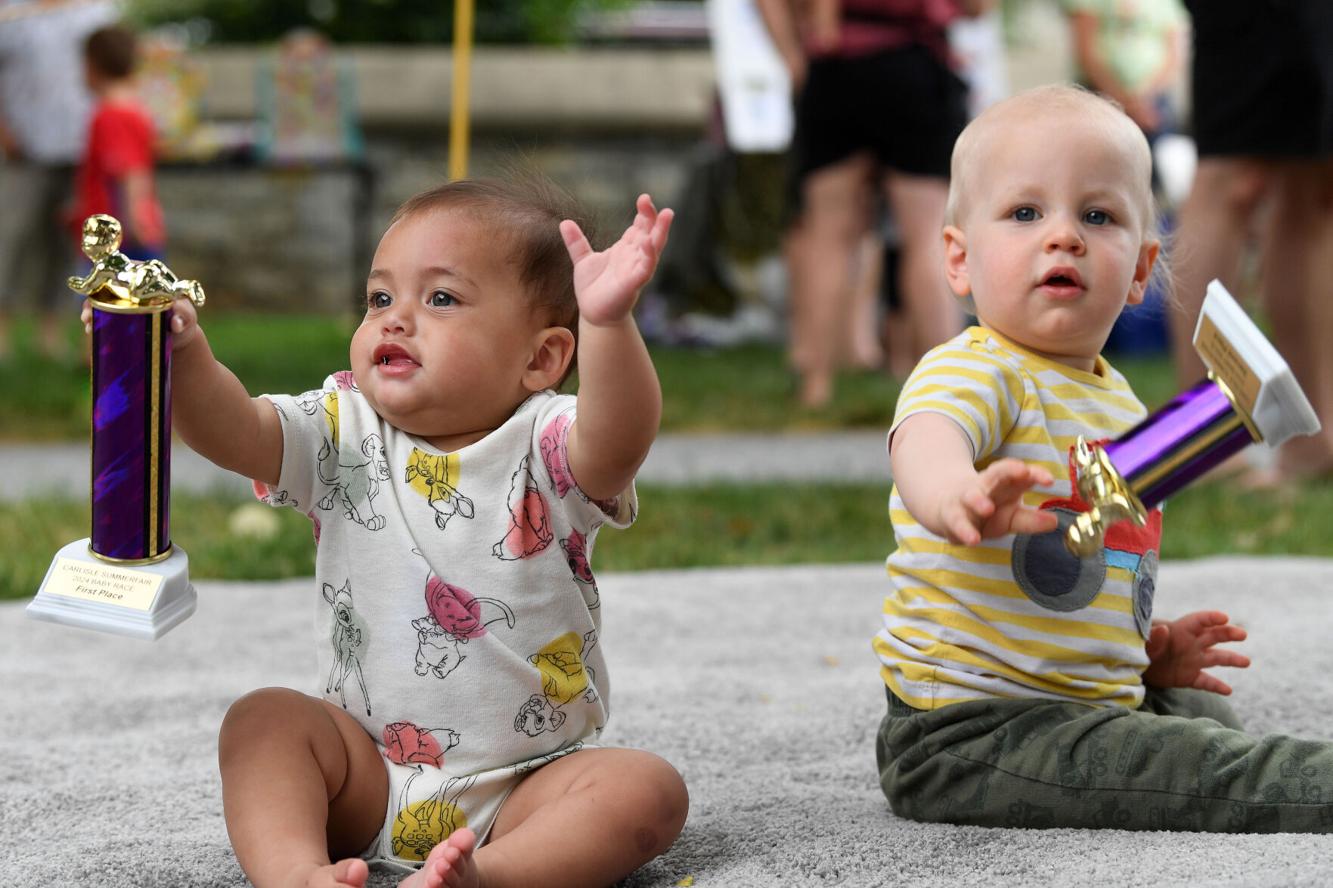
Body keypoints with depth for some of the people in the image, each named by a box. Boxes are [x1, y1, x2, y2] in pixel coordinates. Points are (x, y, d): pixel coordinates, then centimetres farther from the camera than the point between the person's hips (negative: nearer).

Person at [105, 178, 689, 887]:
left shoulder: (546, 447, -11)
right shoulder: (344, 434, 0)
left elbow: (620, 443, -34)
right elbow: (233, 433, -17)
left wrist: (609, 323, -54)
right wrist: (184, 358, -40)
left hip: (526, 784, -2)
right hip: (369, 772, 3)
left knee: (648, 789, -24)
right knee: (263, 720, -17)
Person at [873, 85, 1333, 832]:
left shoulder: (1119, 401, 15)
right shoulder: (976, 372, -15)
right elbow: (926, 437, -42)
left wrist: (1149, 648, 18)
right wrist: (955, 495, -64)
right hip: (964, 734, -10)